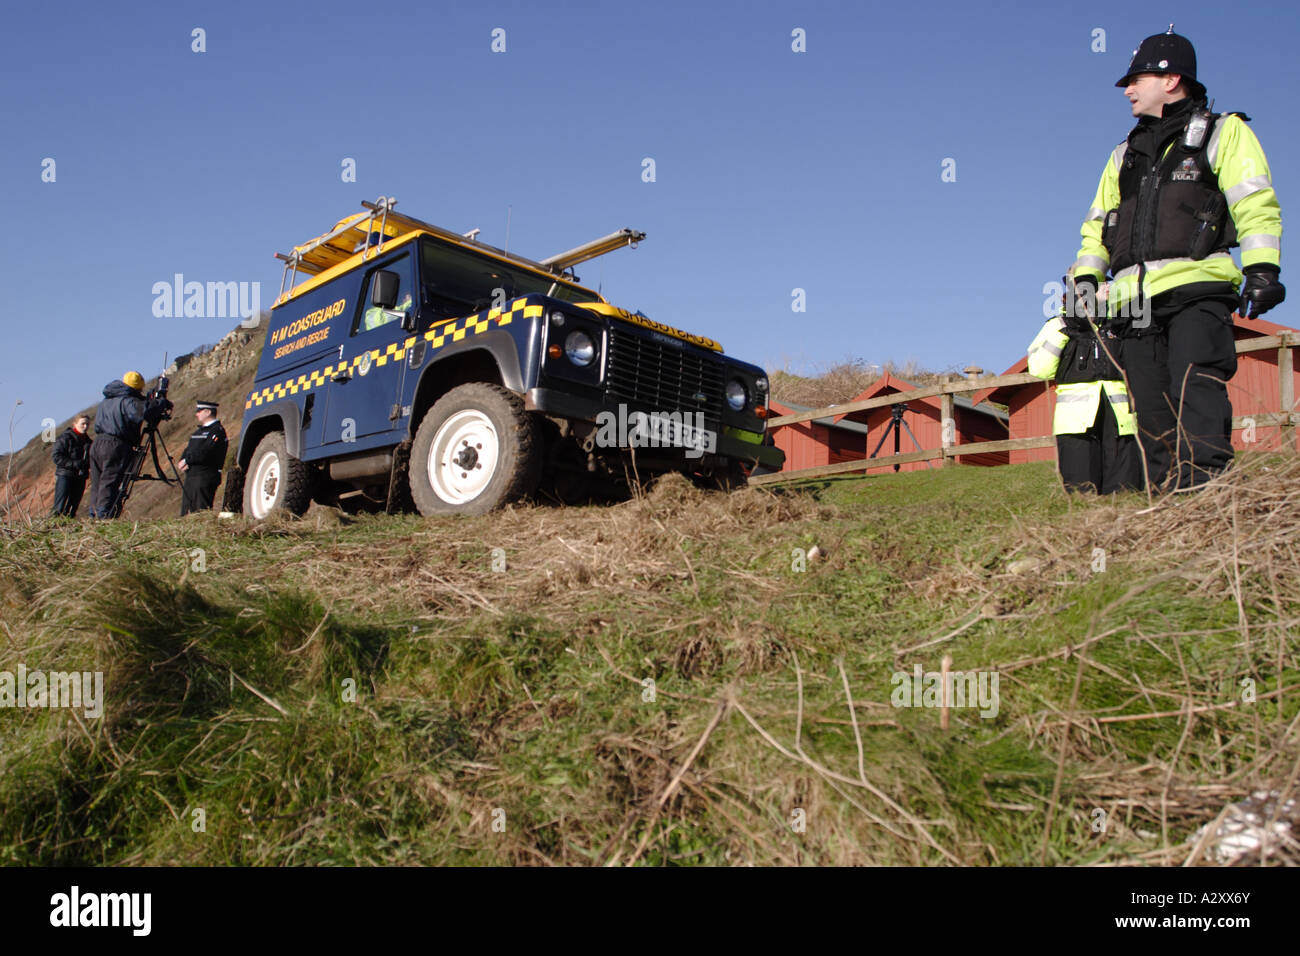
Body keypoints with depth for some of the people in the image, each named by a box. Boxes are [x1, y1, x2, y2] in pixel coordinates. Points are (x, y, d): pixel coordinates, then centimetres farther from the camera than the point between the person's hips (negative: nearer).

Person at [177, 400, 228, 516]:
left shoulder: (217, 431, -8)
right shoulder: (200, 430, 22)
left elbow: (205, 453, -19)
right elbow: (188, 450, 19)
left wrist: (186, 461, -9)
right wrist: (182, 462, -2)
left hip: (205, 477, -9)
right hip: (190, 476, 9)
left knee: (201, 513, -10)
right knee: (185, 514, 9)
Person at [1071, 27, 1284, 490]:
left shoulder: (1223, 132, 13)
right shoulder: (1125, 155, 29)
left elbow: (1256, 204, 2)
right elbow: (1097, 222, 29)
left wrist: (1261, 269, -11)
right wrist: (1086, 276, 13)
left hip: (1197, 286, -5)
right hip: (1137, 298, 5)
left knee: (1195, 389, -20)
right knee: (1152, 407, -1)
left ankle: (1204, 486, -24)